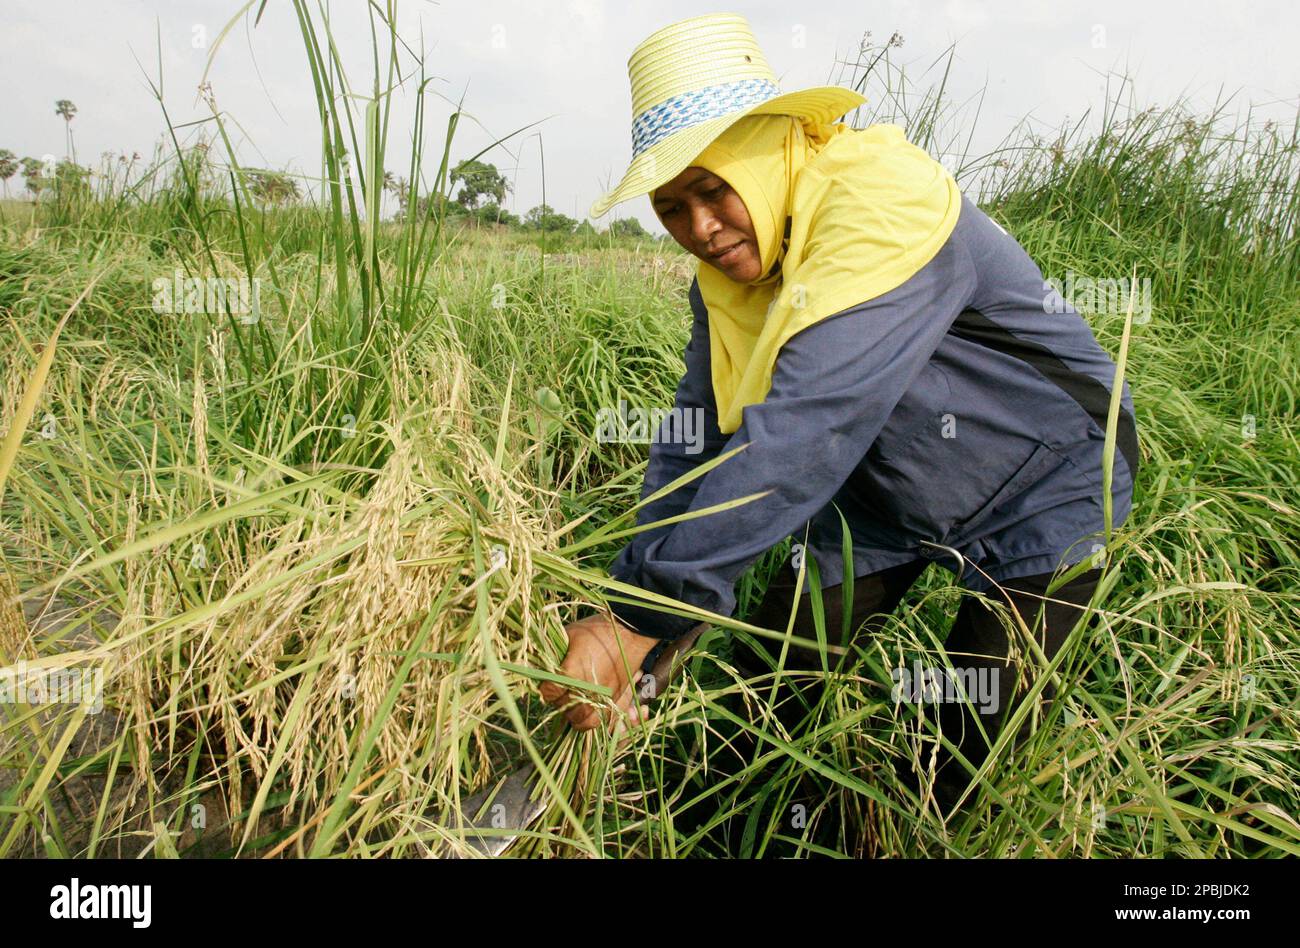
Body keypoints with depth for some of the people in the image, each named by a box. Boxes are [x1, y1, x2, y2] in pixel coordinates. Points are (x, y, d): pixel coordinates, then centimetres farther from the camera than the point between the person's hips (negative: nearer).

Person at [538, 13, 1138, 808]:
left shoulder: (887, 201, -33)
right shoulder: (725, 275, -8)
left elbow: (805, 429, -43)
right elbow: (693, 447, -13)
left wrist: (639, 619, -44)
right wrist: (631, 642, -21)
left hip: (1037, 495, -5)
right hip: (882, 495, 6)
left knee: (966, 756, -2)